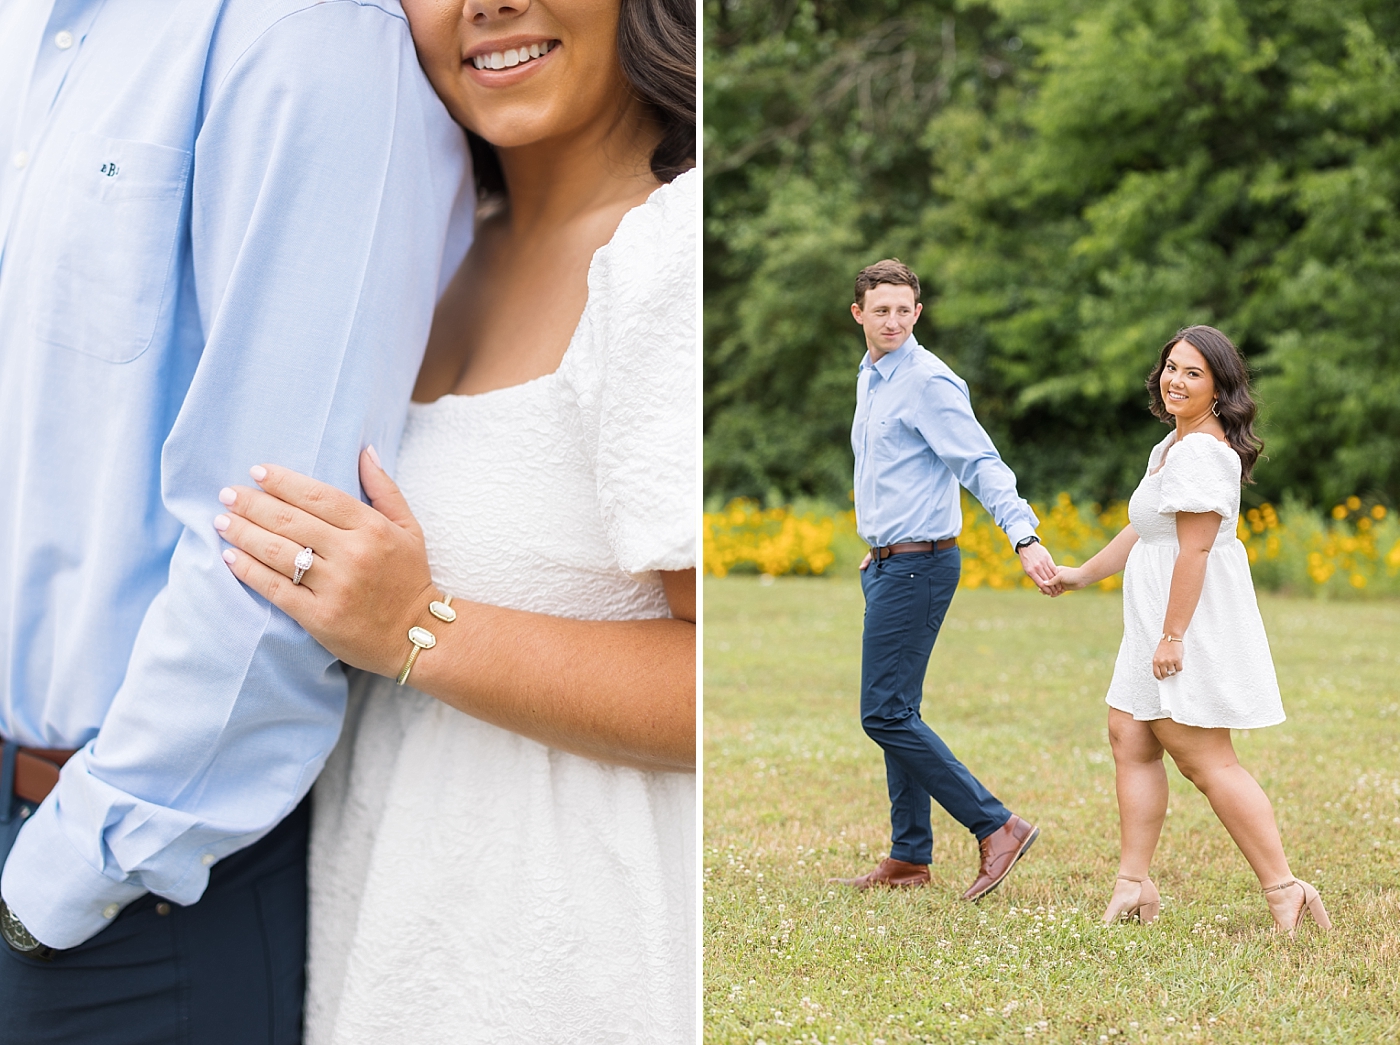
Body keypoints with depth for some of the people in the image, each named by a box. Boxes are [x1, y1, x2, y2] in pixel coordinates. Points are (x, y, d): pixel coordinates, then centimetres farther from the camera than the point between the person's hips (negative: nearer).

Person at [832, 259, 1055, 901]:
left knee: (885, 713, -11)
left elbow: (982, 465, -23)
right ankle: (909, 858, 17)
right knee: (895, 713, 11)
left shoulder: (928, 382, -14)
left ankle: (996, 827, -7)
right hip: (886, 564, 9)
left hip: (918, 565, -9)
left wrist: (1025, 537, -34)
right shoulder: (870, 378, 14)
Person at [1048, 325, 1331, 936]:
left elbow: (1194, 549, -21)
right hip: (1155, 622, 11)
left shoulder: (1202, 452, -17)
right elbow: (1144, 530, 27)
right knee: (1130, 741, 9)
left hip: (1195, 618, -11)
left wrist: (1173, 636, -22)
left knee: (1205, 761, -9)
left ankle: (1284, 890, -6)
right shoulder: (1171, 446, 17)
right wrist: (1081, 576, 32)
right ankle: (1134, 886, 12)